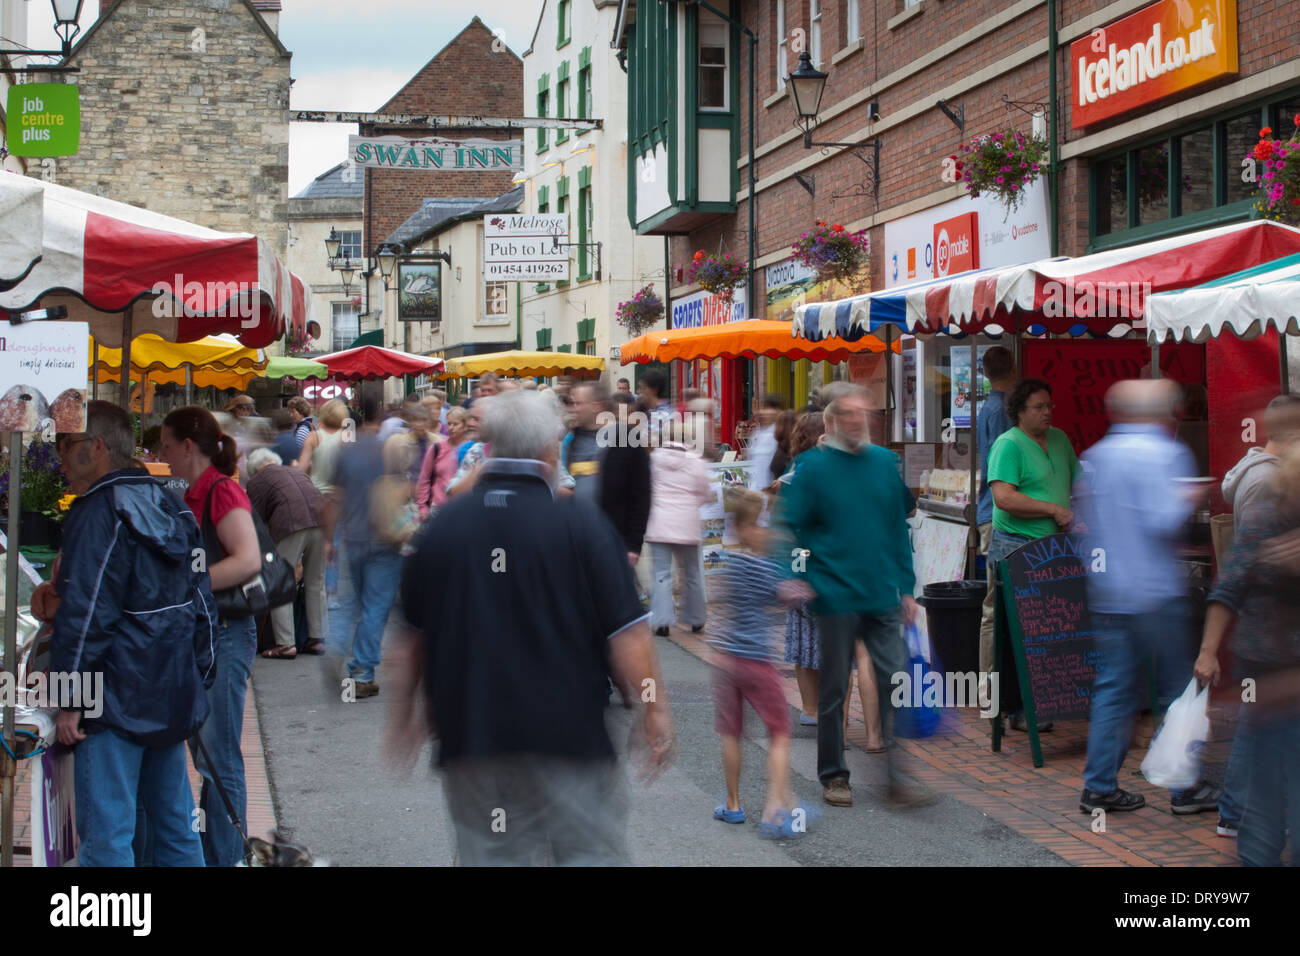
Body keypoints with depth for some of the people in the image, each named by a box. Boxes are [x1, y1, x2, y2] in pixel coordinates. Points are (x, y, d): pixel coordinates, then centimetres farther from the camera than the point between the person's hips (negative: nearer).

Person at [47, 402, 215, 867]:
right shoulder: (169, 505, 12)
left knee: (106, 834, -4)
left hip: (116, 701, -8)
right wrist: (198, 679, 20)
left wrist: (70, 701, -14)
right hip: (174, 694, 8)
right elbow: (199, 600, 16)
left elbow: (85, 615, -19)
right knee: (175, 823, 15)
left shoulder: (98, 512, -14)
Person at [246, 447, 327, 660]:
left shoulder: (256, 481, 18)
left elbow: (257, 521, 12)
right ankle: (317, 639, 19)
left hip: (290, 526, -5)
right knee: (316, 584, 15)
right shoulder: (296, 472, 33)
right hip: (321, 520, 5)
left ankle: (285, 644, -1)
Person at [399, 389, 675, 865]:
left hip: (470, 736, 3)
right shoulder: (579, 521, -8)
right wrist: (655, 711, 0)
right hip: (569, 733, -3)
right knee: (592, 851, 8)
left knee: (491, 854, 11)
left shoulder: (441, 526, 3)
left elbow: (411, 631, 13)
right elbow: (626, 633, -11)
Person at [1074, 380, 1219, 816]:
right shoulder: (1165, 453, -11)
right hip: (1156, 595, -6)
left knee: (1113, 689, 10)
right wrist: (1186, 501, -2)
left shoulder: (1094, 456, 10)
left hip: (1107, 595, 6)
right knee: (1177, 690, 6)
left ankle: (1099, 787, 9)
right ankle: (1185, 788, 12)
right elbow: (1165, 522, -20)